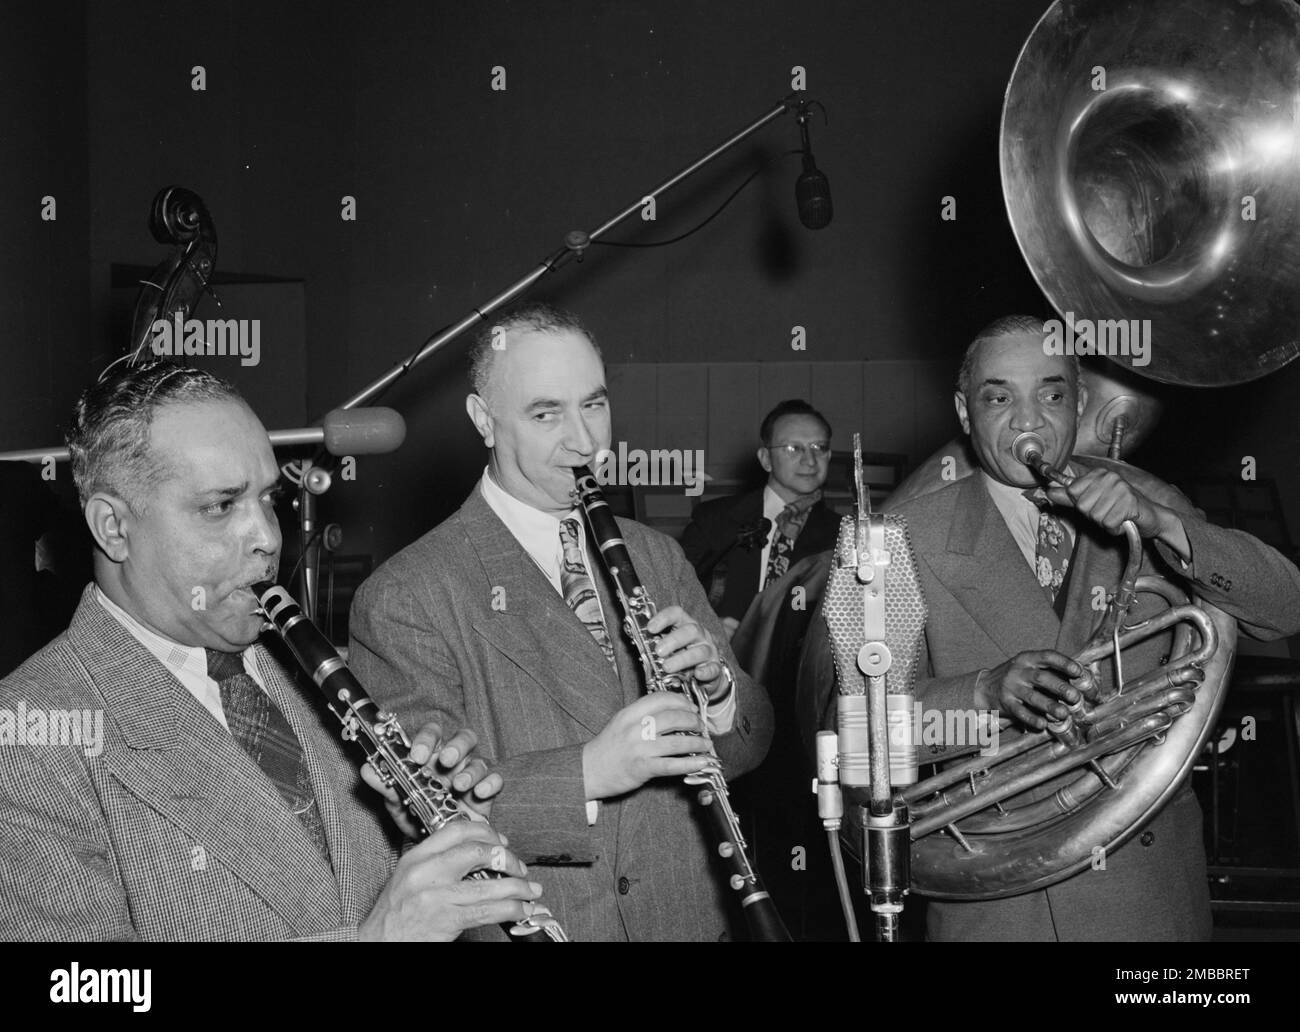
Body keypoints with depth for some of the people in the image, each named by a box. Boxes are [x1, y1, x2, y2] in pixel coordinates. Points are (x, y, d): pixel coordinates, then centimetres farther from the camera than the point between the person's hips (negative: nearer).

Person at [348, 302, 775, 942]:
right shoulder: (403, 599, -13)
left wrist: (716, 688, -15)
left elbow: (748, 746, 5)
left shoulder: (656, 558, 5)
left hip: (689, 919, 5)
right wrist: (587, 774, -32)